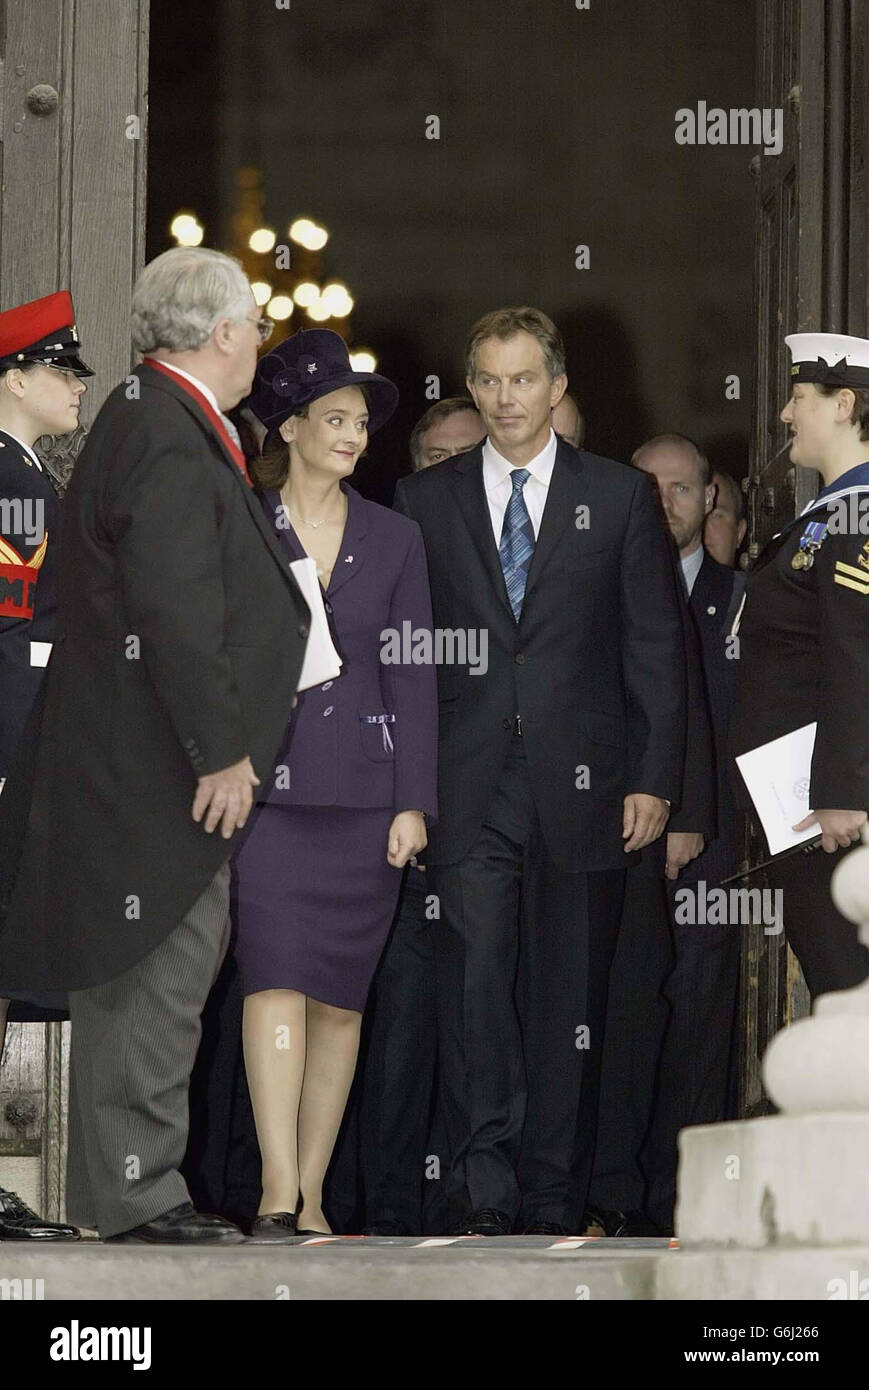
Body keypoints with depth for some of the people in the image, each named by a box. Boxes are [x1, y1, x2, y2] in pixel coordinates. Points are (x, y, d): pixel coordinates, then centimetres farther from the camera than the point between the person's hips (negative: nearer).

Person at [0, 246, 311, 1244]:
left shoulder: (154, 424, 17)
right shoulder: (168, 441, -17)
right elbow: (175, 615, -24)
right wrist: (222, 749, -21)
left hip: (135, 765, 11)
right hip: (157, 763, -11)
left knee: (145, 979, 13)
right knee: (159, 972, -7)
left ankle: (132, 1191, 17)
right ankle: (135, 1194, -3)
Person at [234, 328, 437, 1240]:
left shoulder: (394, 540, 11)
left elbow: (414, 678, 9)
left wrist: (413, 800, 1)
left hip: (363, 788, 3)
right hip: (267, 782, -2)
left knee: (339, 995, 3)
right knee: (275, 979, -14)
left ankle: (310, 1193, 8)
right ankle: (277, 1190, -18)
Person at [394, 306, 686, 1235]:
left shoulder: (620, 498, 8)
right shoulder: (425, 500, 10)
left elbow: (655, 646, 7)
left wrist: (655, 778, -1)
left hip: (581, 787, 0)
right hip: (467, 791, 0)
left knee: (568, 993, 3)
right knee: (474, 977, -12)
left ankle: (553, 1198, 10)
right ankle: (484, 1193, -13)